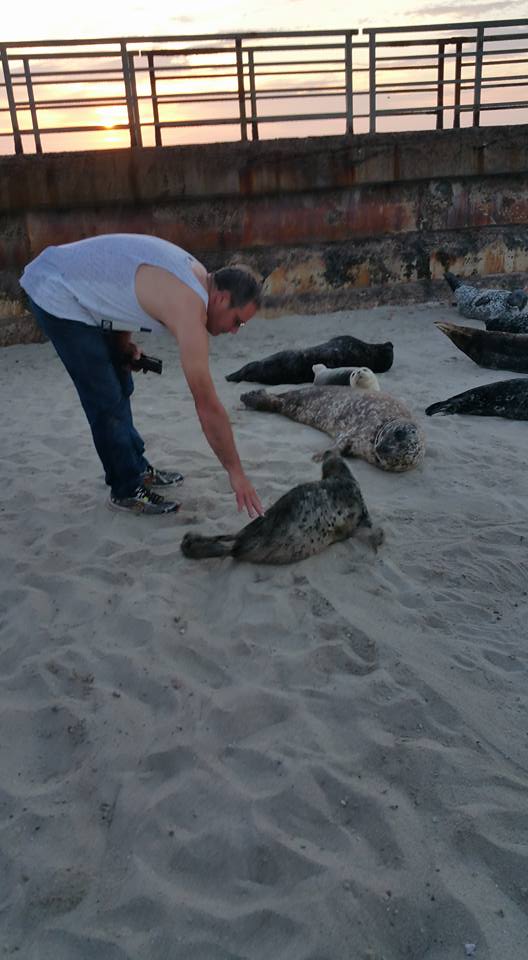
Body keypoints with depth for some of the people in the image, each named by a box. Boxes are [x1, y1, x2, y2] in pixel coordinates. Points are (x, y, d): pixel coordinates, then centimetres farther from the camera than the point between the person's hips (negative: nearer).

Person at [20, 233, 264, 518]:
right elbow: (207, 406, -25)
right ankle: (127, 490, 6)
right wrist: (236, 472, -18)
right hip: (56, 297, -10)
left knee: (120, 387, 15)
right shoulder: (189, 309, -27)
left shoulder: (195, 274, 0)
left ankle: (138, 469, 28)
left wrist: (123, 342, 0)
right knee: (107, 401, -7)